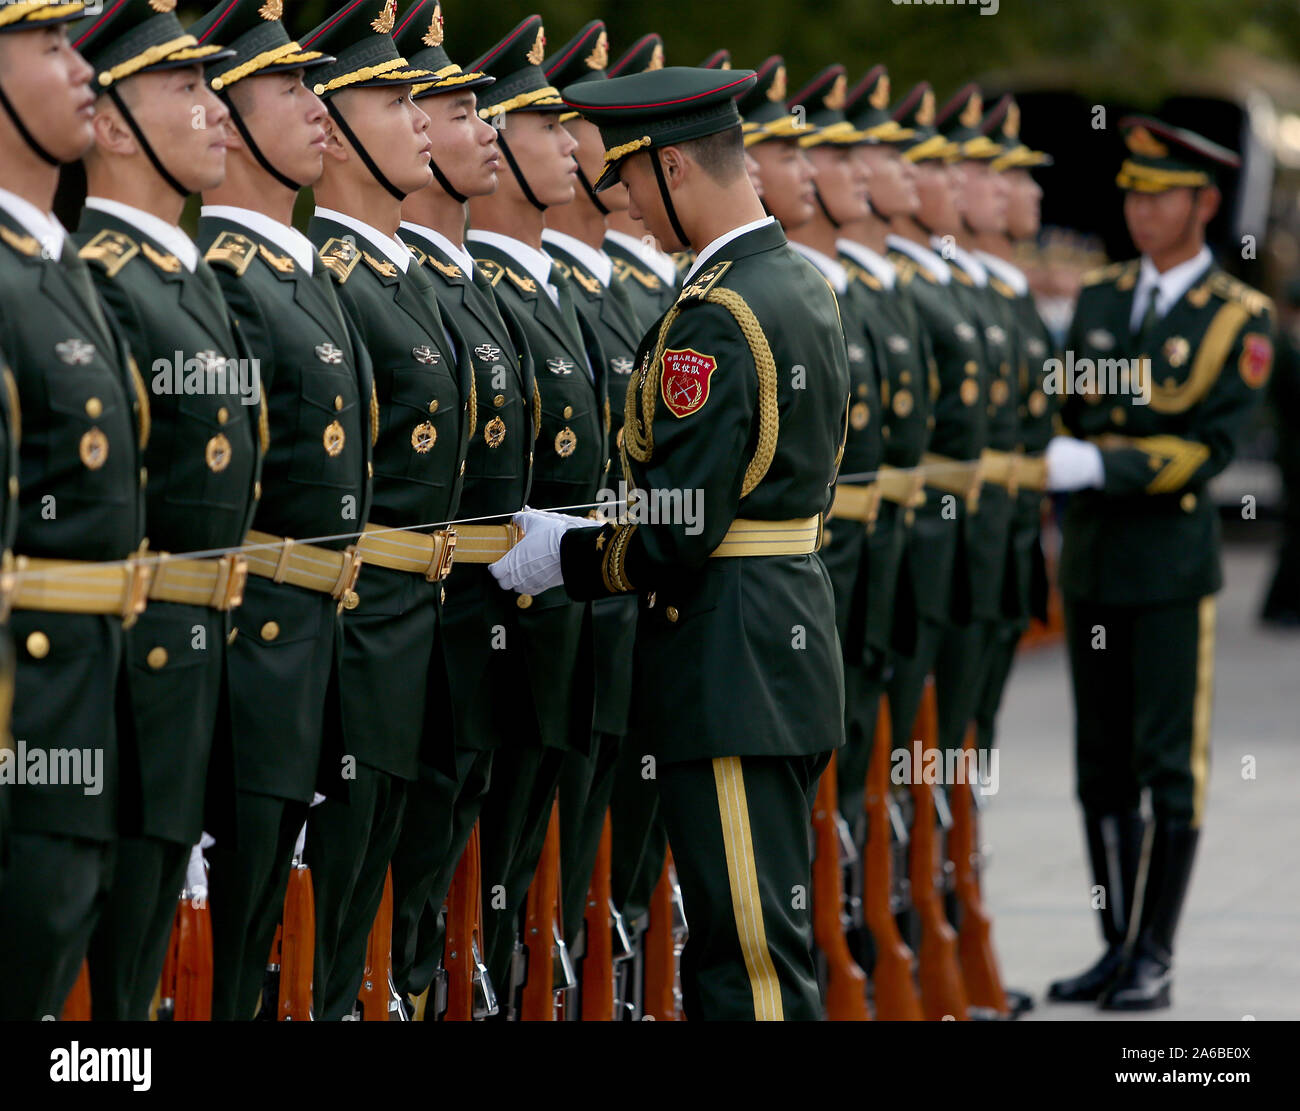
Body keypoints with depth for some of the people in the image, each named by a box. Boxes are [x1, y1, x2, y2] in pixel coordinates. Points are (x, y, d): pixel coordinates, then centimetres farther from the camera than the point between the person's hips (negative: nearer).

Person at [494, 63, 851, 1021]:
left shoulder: (715, 320, -18)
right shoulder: (803, 285, 12)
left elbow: (677, 534, -21)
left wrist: (565, 558, -4)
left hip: (730, 666, -10)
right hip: (794, 630, 10)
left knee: (751, 953, -7)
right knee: (762, 935, 15)